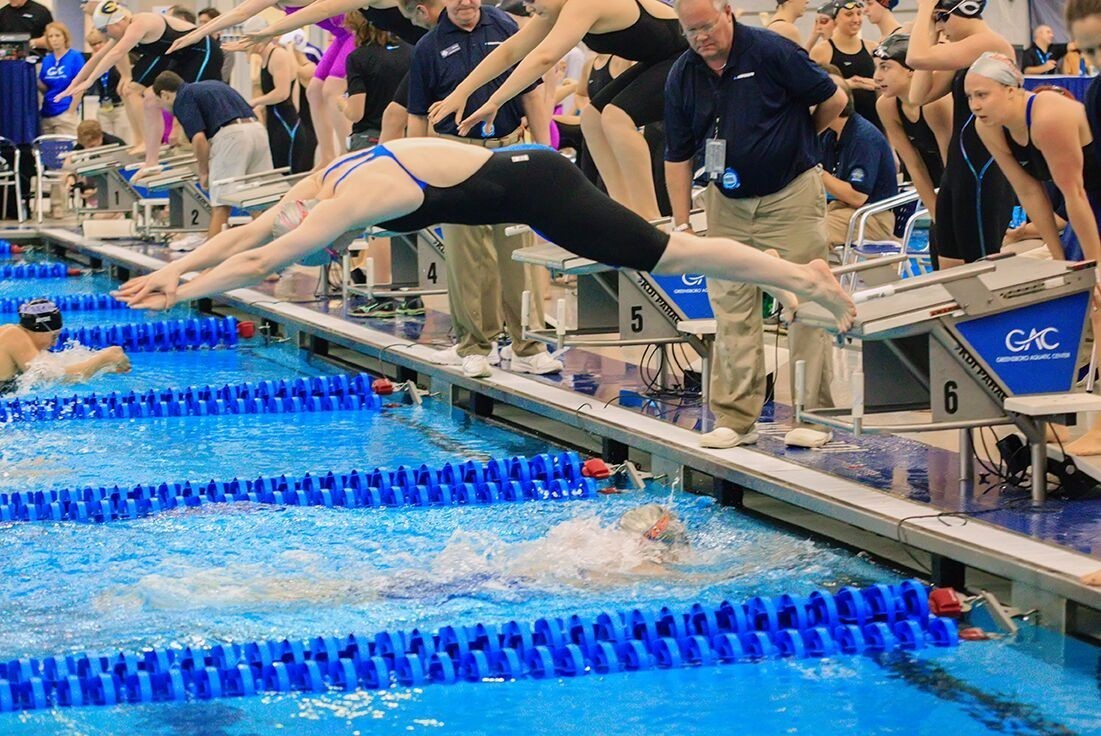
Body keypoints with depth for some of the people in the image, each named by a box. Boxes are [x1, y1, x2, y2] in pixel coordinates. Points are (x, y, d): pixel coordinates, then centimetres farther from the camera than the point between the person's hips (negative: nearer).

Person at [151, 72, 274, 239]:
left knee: (220, 207, -2)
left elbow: (198, 138, -8)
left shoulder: (182, 99, 6)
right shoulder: (211, 85, 29)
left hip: (231, 135, -7)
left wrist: (203, 172, 6)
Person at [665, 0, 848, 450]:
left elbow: (833, 100, -5)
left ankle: (813, 413, 5)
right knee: (731, 311, 4)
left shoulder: (771, 52, -14)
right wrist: (681, 225, 1)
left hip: (791, 196, -4)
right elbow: (678, 156, 5)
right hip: (727, 203, 4)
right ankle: (736, 419, 7)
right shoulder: (682, 77, 0)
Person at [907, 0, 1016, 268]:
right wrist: (932, 33, 11)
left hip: (984, 173, -10)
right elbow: (919, 95, 11)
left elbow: (917, 58, -21)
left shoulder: (991, 44, -14)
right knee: (948, 269, 9)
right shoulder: (965, 54, 16)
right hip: (958, 170, 10)